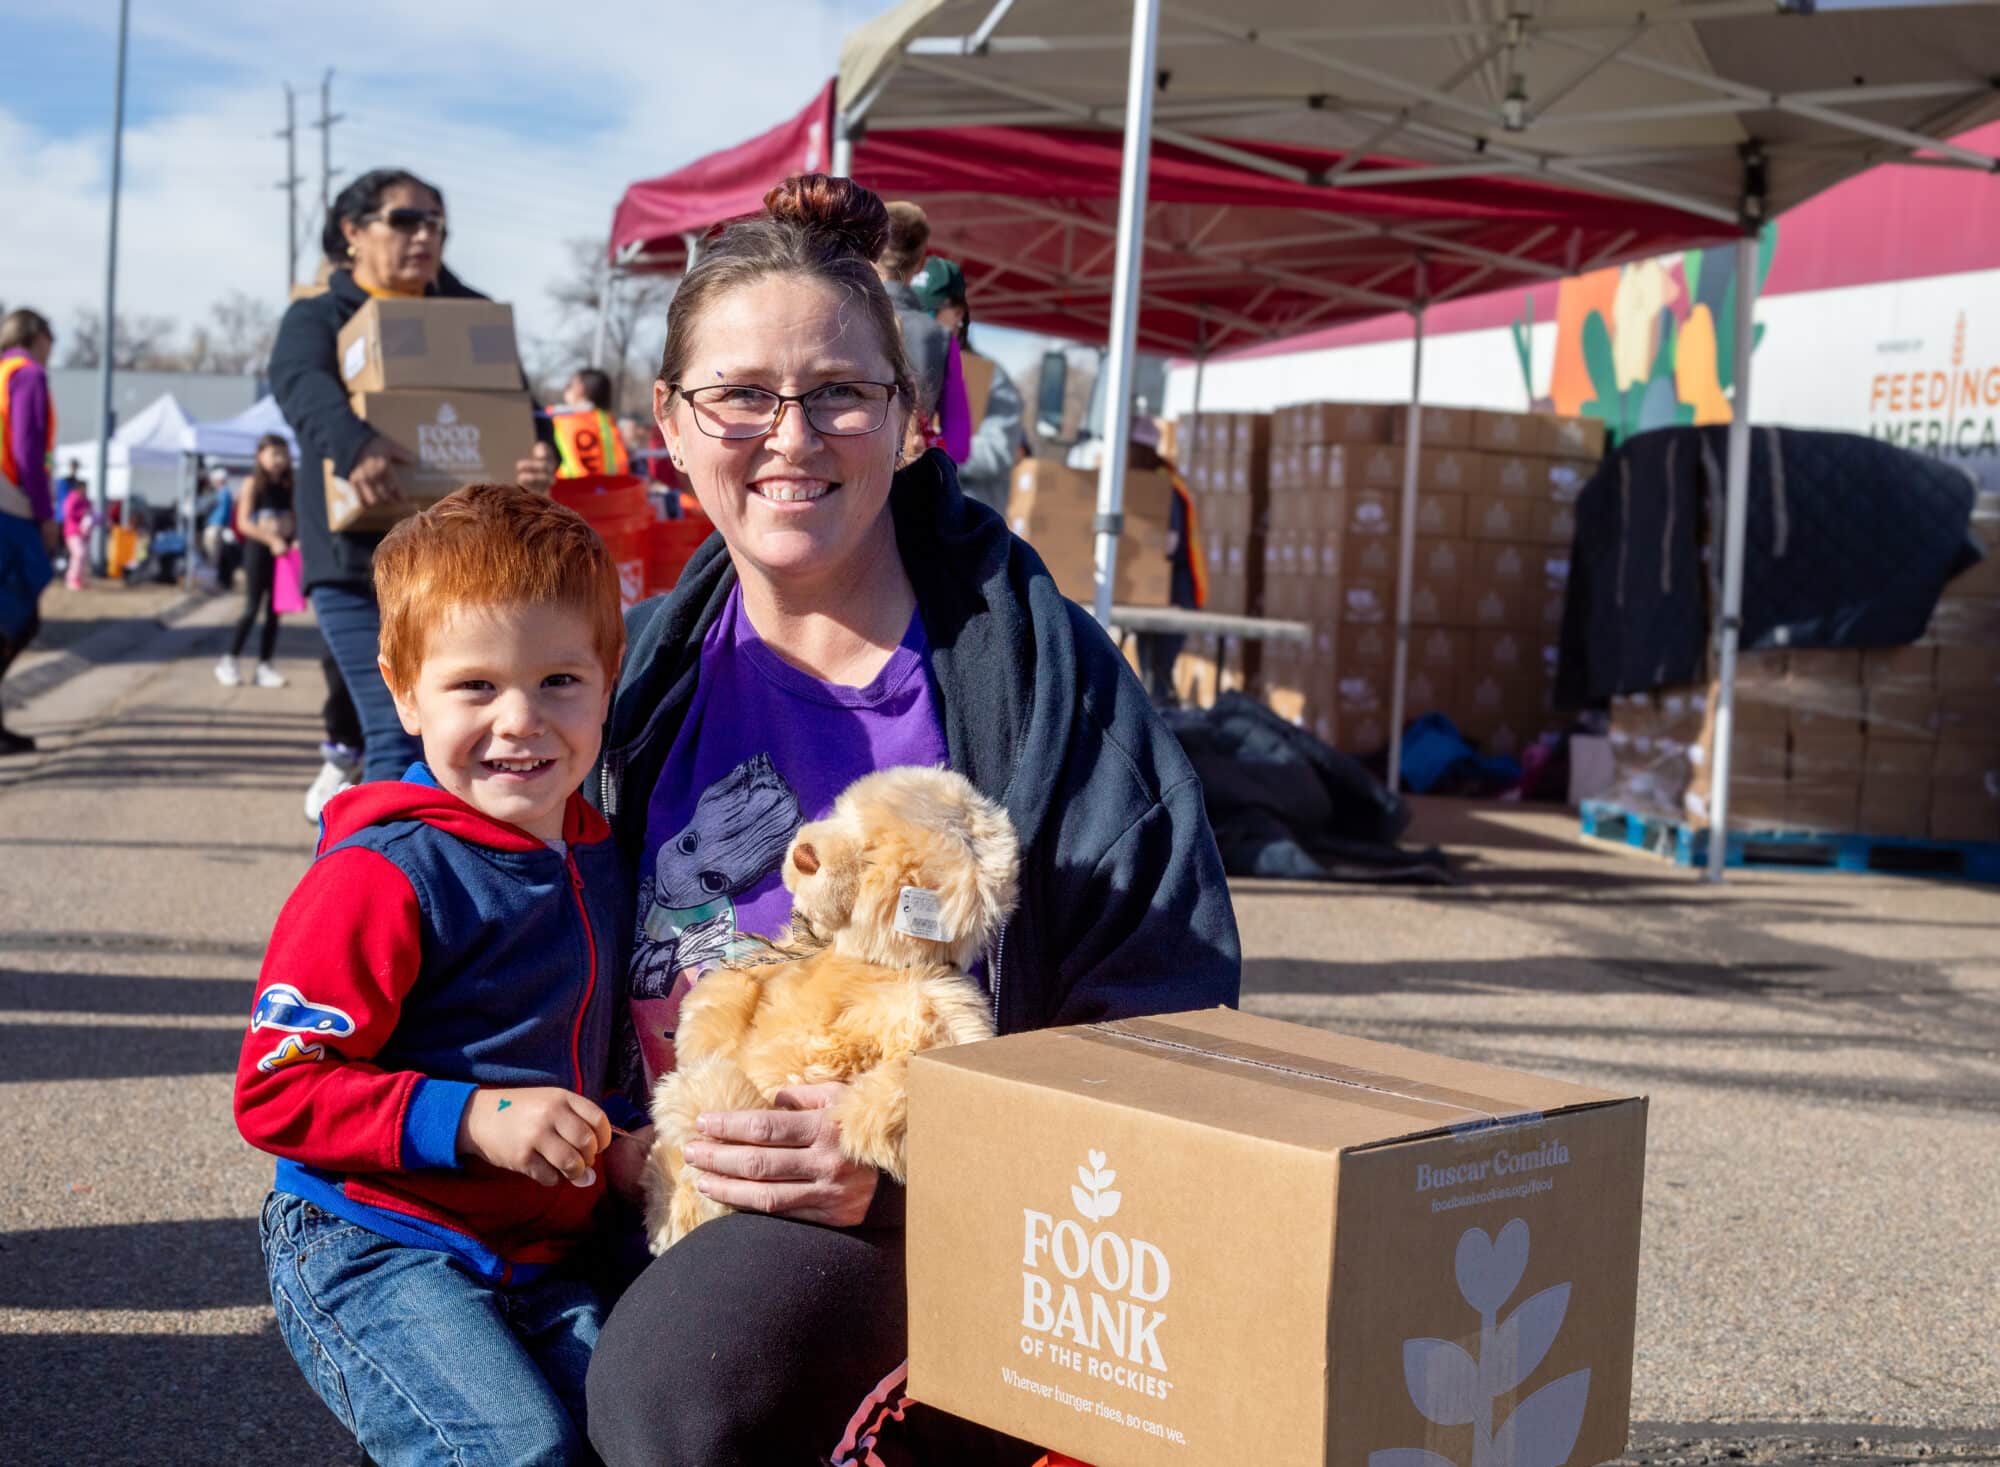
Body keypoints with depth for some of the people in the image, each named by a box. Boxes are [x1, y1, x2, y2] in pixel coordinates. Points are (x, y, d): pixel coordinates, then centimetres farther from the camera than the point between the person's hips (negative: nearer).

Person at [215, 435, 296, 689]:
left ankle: (265, 665, 11)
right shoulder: (253, 483, -4)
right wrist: (271, 539, -18)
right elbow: (244, 523, -10)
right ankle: (228, 662, 5)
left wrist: (295, 540, -6)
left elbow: (295, 520, 13)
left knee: (274, 611, 5)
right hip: (258, 549, -5)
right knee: (252, 608, -5)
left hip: (282, 551, 5)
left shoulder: (289, 486, 11)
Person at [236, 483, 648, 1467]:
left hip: (541, 1256, 7)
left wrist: (617, 1141, 4)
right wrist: (470, 1119, -23)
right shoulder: (385, 876, -15)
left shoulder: (599, 859, 9)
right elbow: (275, 1091, -16)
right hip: (373, 1250, -7)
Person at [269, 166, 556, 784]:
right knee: (399, 739, -12)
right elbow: (303, 385, -18)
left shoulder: (469, 314, 15)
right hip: (359, 561, -3)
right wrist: (353, 443, -41)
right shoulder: (317, 316, 5)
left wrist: (538, 452, -24)